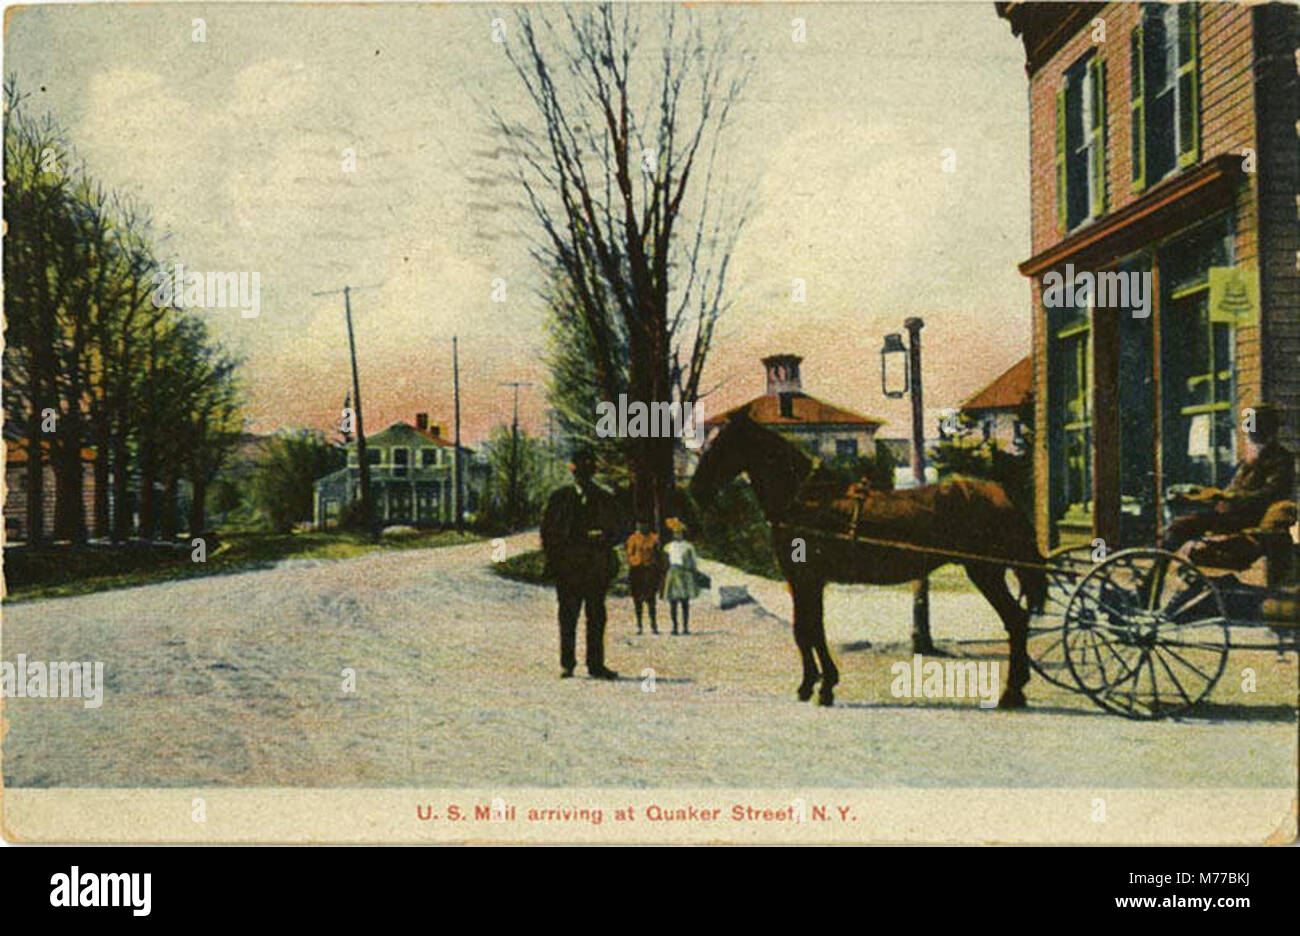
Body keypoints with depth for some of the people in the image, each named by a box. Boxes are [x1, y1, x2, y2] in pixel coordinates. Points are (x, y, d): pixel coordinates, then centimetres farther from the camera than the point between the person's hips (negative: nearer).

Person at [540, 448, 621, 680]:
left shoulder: (605, 499, 11)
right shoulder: (559, 498, 8)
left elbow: (615, 531, 13)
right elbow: (547, 530, 7)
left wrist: (601, 540, -7)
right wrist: (552, 559, -2)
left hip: (597, 566, 1)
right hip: (567, 566, -1)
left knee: (596, 616, 0)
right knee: (568, 615, 0)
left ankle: (596, 664, 5)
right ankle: (566, 663, 7)